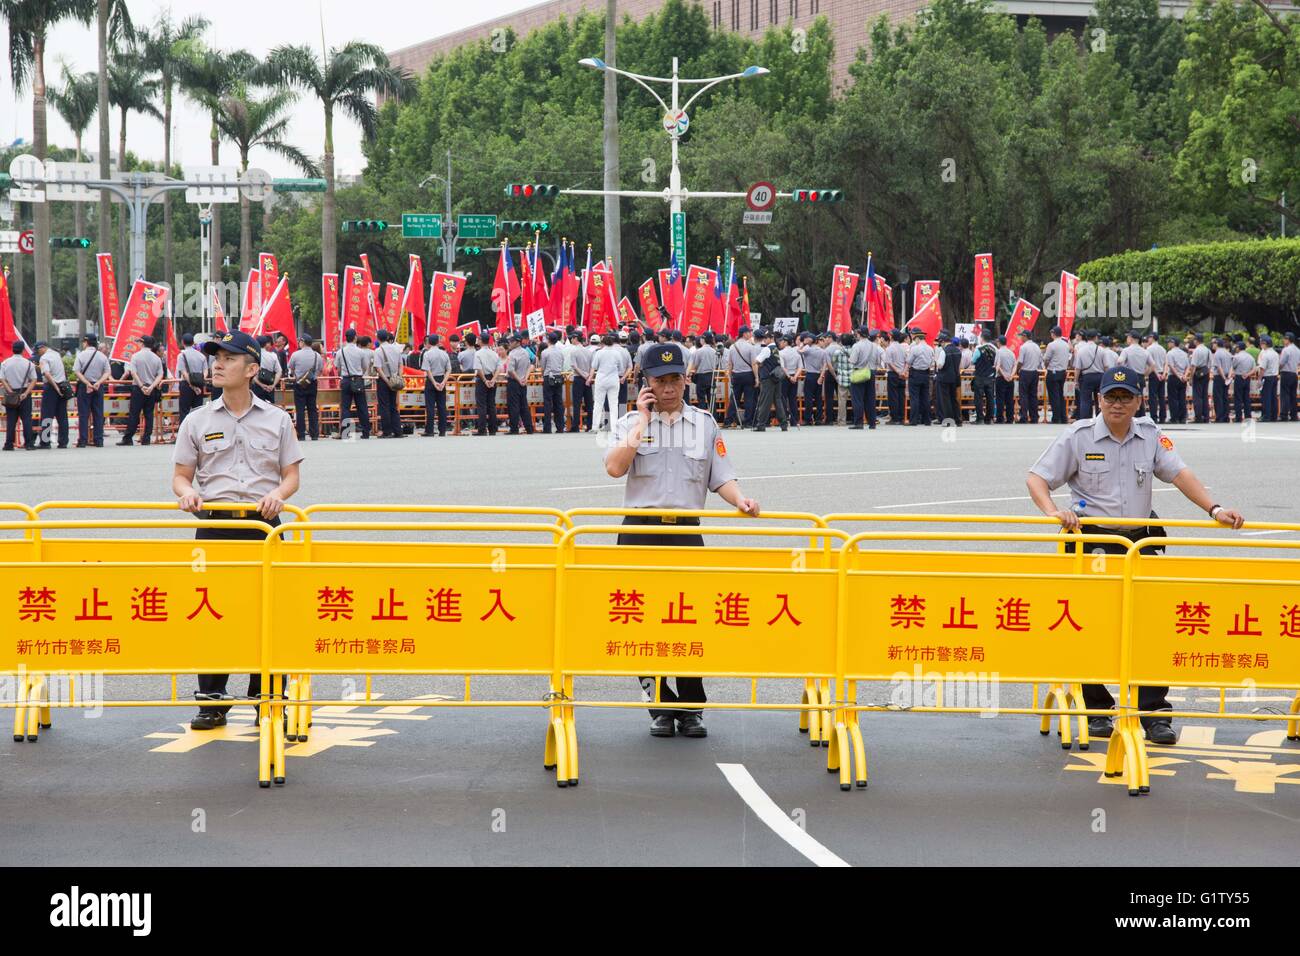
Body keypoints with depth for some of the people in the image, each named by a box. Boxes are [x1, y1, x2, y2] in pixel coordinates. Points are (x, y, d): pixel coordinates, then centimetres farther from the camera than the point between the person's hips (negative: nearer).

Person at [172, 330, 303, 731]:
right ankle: (211, 702, 8)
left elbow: (291, 475, 8)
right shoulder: (198, 421, 9)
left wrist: (278, 493, -13)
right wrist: (186, 492, -13)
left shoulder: (276, 419, 8)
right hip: (214, 524, 1)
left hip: (262, 524, 0)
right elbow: (181, 475, 9)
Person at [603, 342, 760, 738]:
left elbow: (720, 477, 10)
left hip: (687, 529, 1)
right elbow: (615, 467, -10)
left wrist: (740, 500, -10)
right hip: (641, 529, -1)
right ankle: (661, 707, 10)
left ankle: (691, 709, 6)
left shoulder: (705, 424, 12)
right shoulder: (631, 422, 6)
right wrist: (643, 420, -6)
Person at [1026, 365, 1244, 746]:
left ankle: (1153, 714, 2)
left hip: (1140, 542, 3)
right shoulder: (1078, 436, -2)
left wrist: (1214, 509, -11)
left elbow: (1178, 473, 1)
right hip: (1092, 543, -3)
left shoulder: (1151, 435, 7)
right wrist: (1053, 511, -23)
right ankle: (1097, 712, 13)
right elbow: (1037, 478, -4)